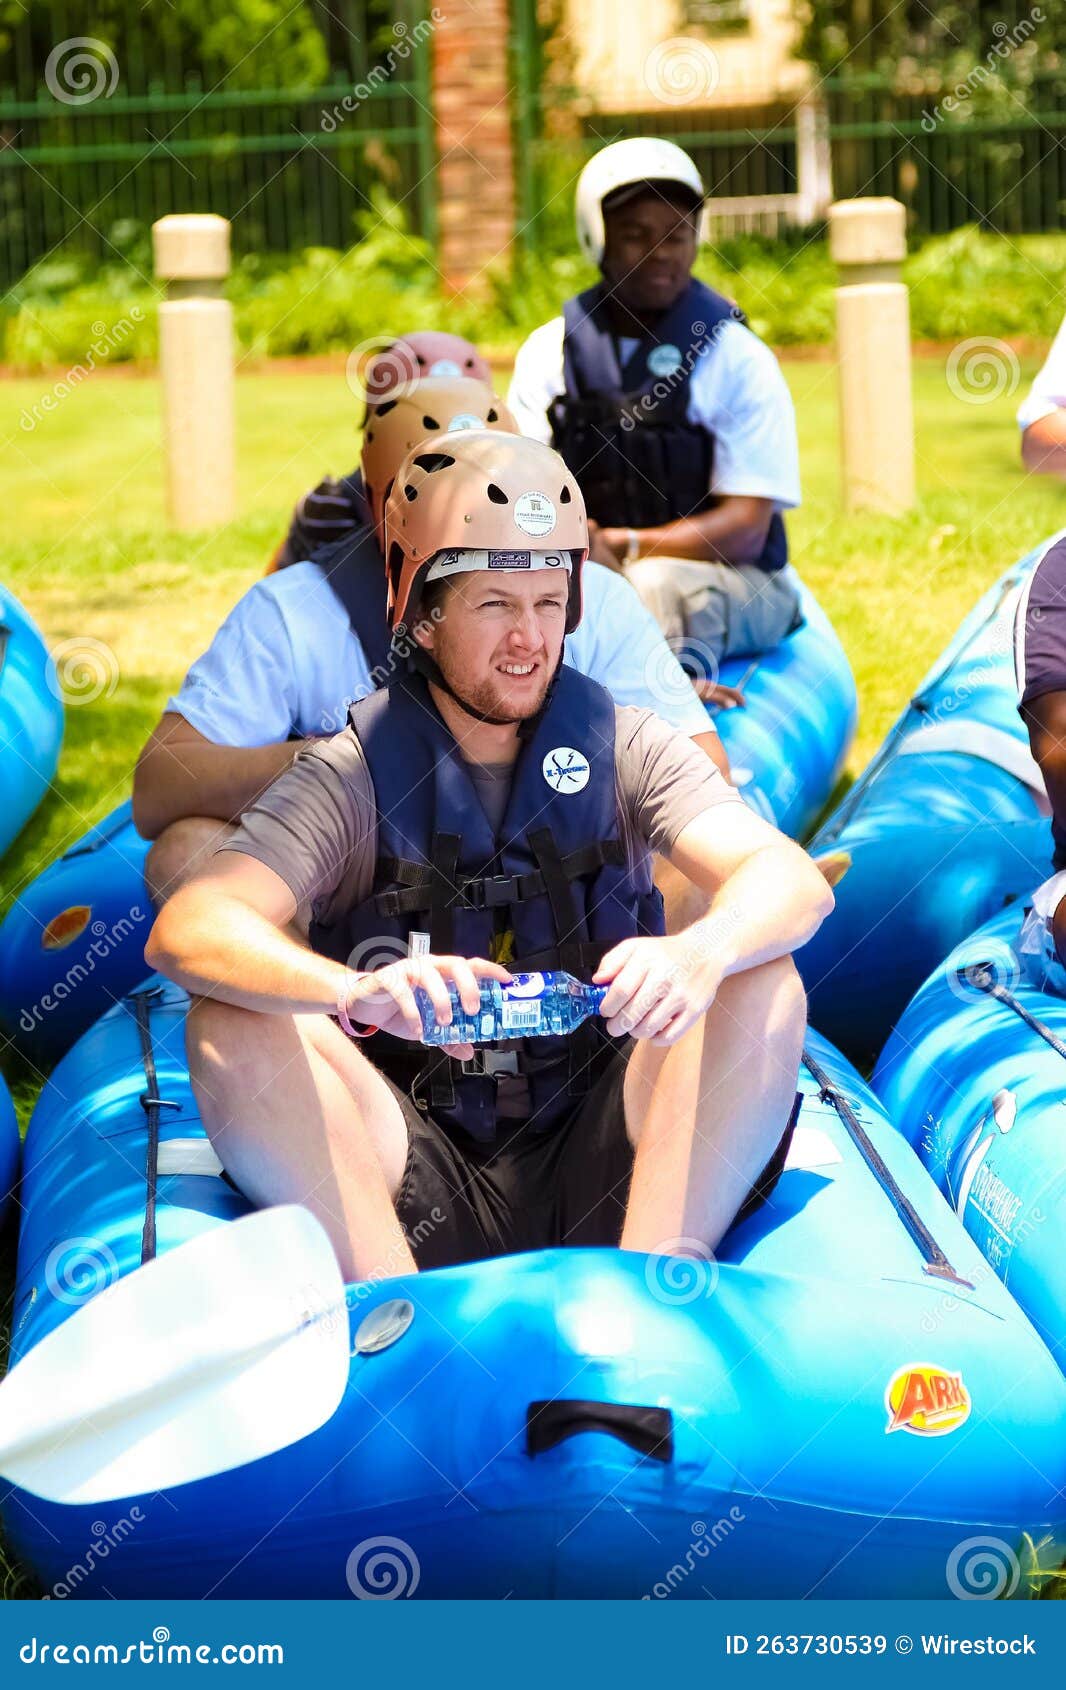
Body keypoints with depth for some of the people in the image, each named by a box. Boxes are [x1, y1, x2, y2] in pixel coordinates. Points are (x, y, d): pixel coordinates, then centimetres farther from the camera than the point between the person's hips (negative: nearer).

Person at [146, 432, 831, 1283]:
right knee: (236, 1023, -23)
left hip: (599, 1176, 1)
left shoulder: (622, 748, 3)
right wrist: (355, 993, -39)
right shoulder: (354, 774, -1)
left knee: (762, 988, -21)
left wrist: (697, 954, -37)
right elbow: (186, 932, -17)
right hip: (417, 1177, -1)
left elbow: (795, 880, -12)